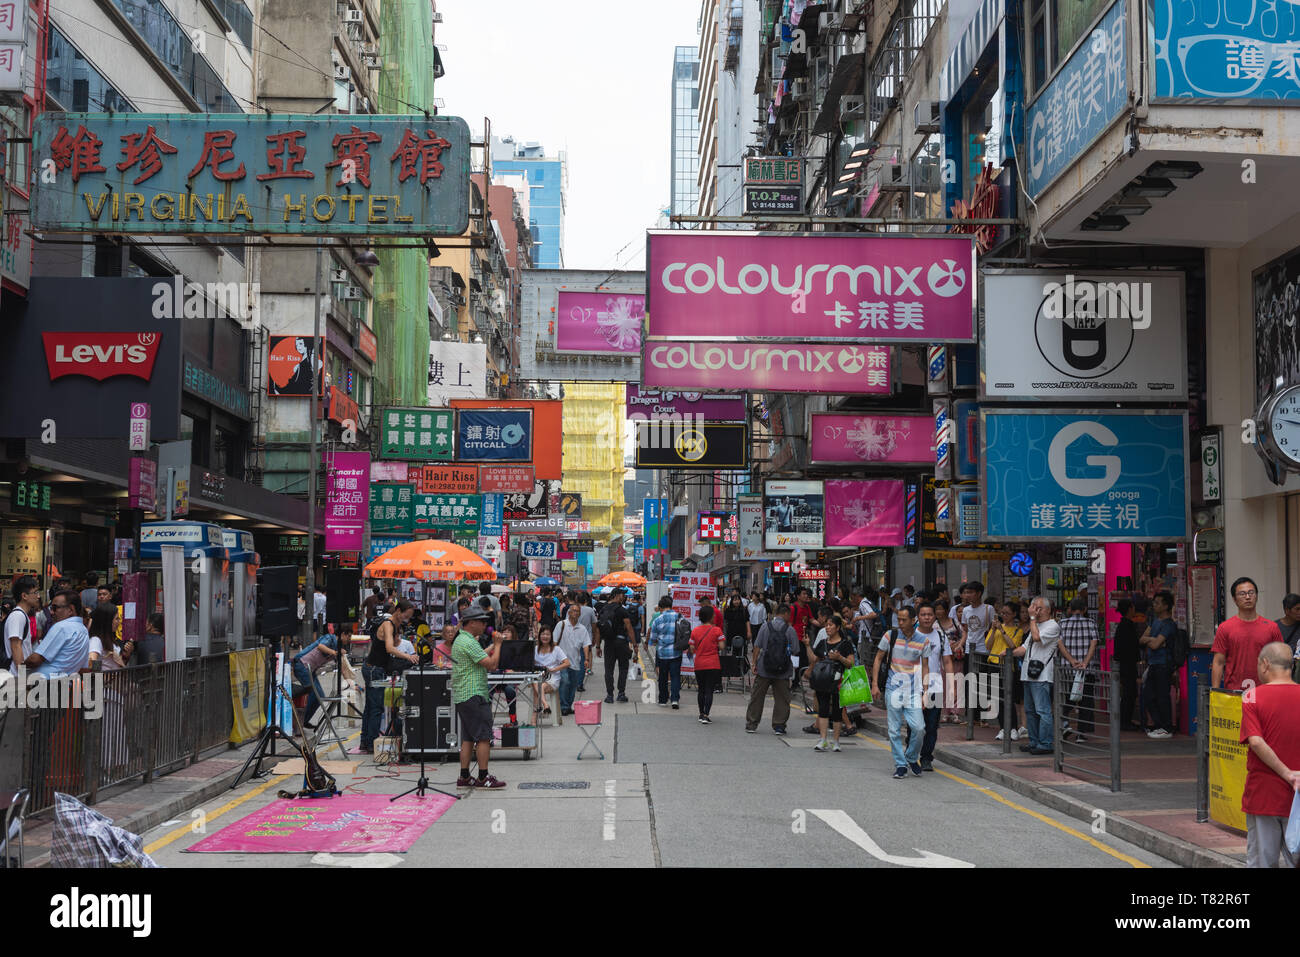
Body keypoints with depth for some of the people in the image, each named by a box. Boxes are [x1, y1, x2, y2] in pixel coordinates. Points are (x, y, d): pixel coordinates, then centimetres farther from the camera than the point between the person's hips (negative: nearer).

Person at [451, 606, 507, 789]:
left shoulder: (460, 640, 18)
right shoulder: (469, 642, -15)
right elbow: (491, 664, -18)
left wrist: (494, 645, 21)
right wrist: (498, 644, -5)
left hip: (461, 697, 10)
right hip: (474, 695, -10)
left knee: (468, 738, 11)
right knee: (484, 736, -7)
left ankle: (464, 777, 12)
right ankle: (483, 777, -6)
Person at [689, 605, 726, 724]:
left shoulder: (695, 631, 2)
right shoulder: (716, 630, -7)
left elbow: (692, 649, 2)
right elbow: (721, 647, -9)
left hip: (699, 665, 3)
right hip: (713, 664, -3)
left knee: (701, 690, 16)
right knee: (709, 691, -2)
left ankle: (702, 714, 23)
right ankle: (706, 716, -9)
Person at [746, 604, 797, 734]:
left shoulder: (765, 626, -2)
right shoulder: (790, 630, -5)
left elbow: (757, 646, -3)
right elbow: (795, 651, -4)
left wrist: (754, 663, 3)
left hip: (764, 669, 1)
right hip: (783, 670, -1)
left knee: (757, 697, 10)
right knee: (782, 699, 9)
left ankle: (751, 724, 16)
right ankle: (779, 726, 8)